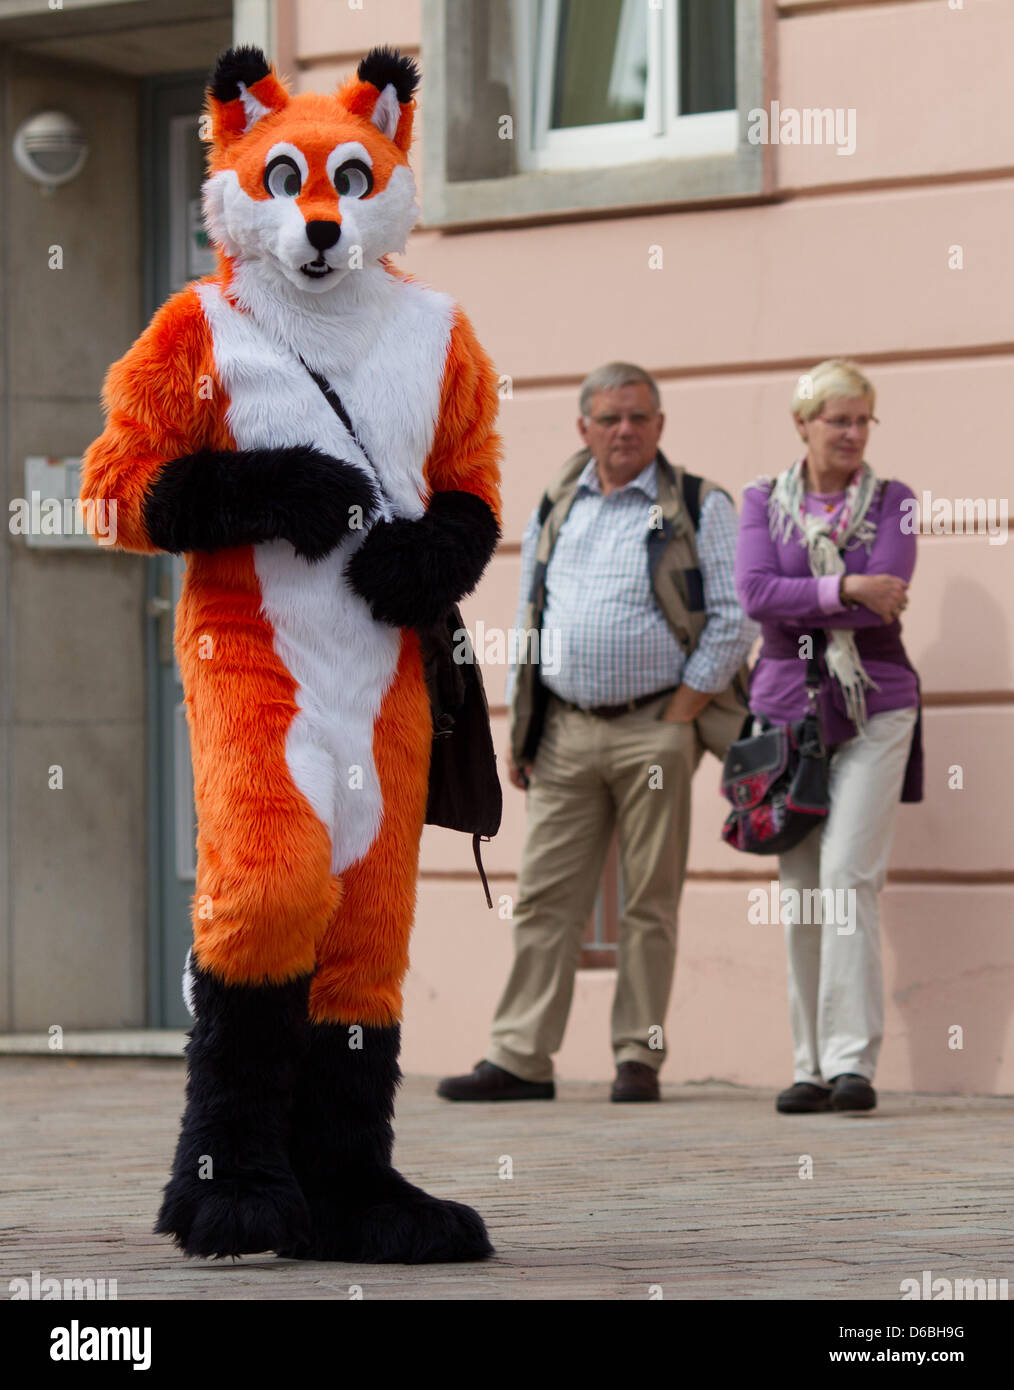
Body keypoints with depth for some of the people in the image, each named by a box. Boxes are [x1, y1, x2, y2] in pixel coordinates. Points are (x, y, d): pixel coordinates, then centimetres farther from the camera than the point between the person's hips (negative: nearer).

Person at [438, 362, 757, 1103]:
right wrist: (519, 729, 13)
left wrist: (678, 715, -9)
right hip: (565, 730, 4)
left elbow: (734, 620, -4)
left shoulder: (699, 509, 1)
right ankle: (521, 1059, 1)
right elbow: (529, 621, 20)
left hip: (656, 729, -4)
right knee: (545, 897, 0)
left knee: (650, 903, -1)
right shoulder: (554, 511, 15)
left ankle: (640, 1060, 5)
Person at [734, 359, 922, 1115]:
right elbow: (755, 592, -7)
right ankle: (812, 1066, 8)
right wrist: (846, 590, -15)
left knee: (849, 877, -14)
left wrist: (799, 603, -8)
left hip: (875, 708, -2)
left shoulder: (891, 501, 5)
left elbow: (888, 593, -10)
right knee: (801, 890, 3)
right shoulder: (764, 500, 8)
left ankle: (853, 1061, -16)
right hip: (787, 705, 2)